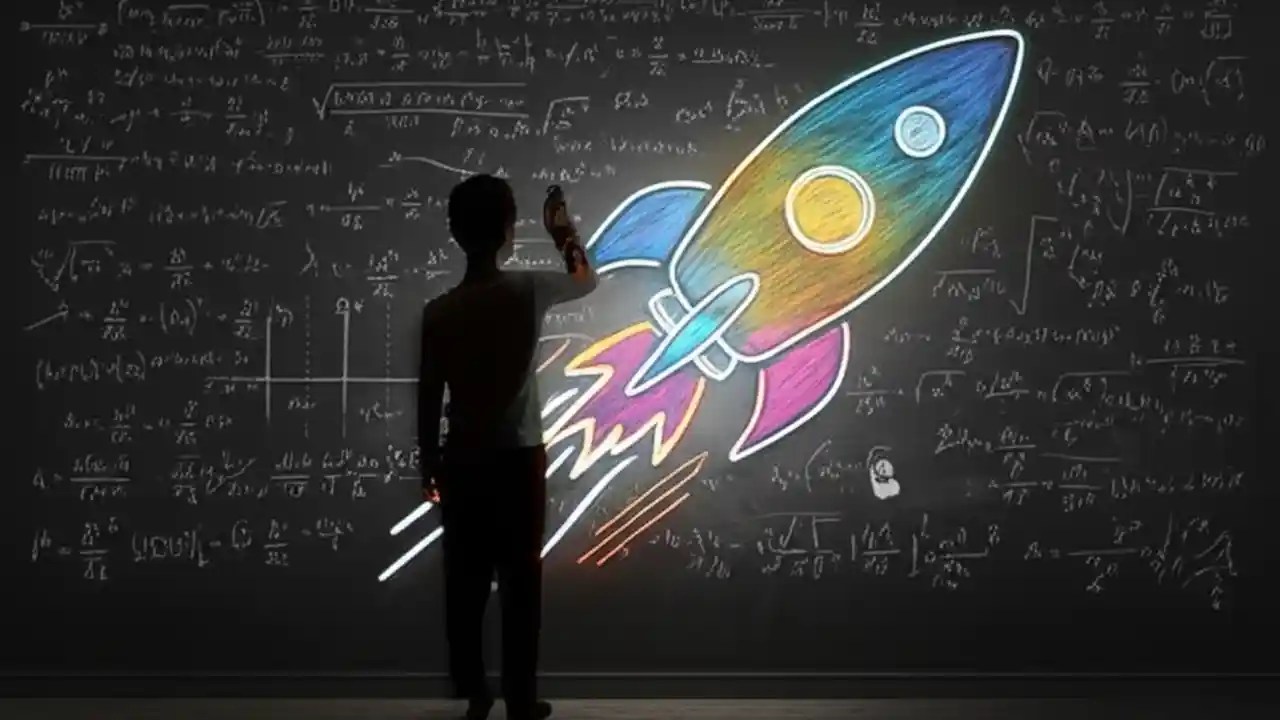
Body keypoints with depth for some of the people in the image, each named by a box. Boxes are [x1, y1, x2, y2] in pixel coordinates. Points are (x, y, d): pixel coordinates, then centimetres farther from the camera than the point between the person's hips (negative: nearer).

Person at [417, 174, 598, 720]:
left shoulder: (437, 311, -4)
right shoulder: (530, 290, -9)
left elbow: (429, 398, 0)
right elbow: (588, 281, 13)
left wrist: (428, 462, 11)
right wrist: (569, 237, 31)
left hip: (461, 460, 2)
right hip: (518, 457, -2)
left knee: (465, 580, 11)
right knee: (520, 580, 6)